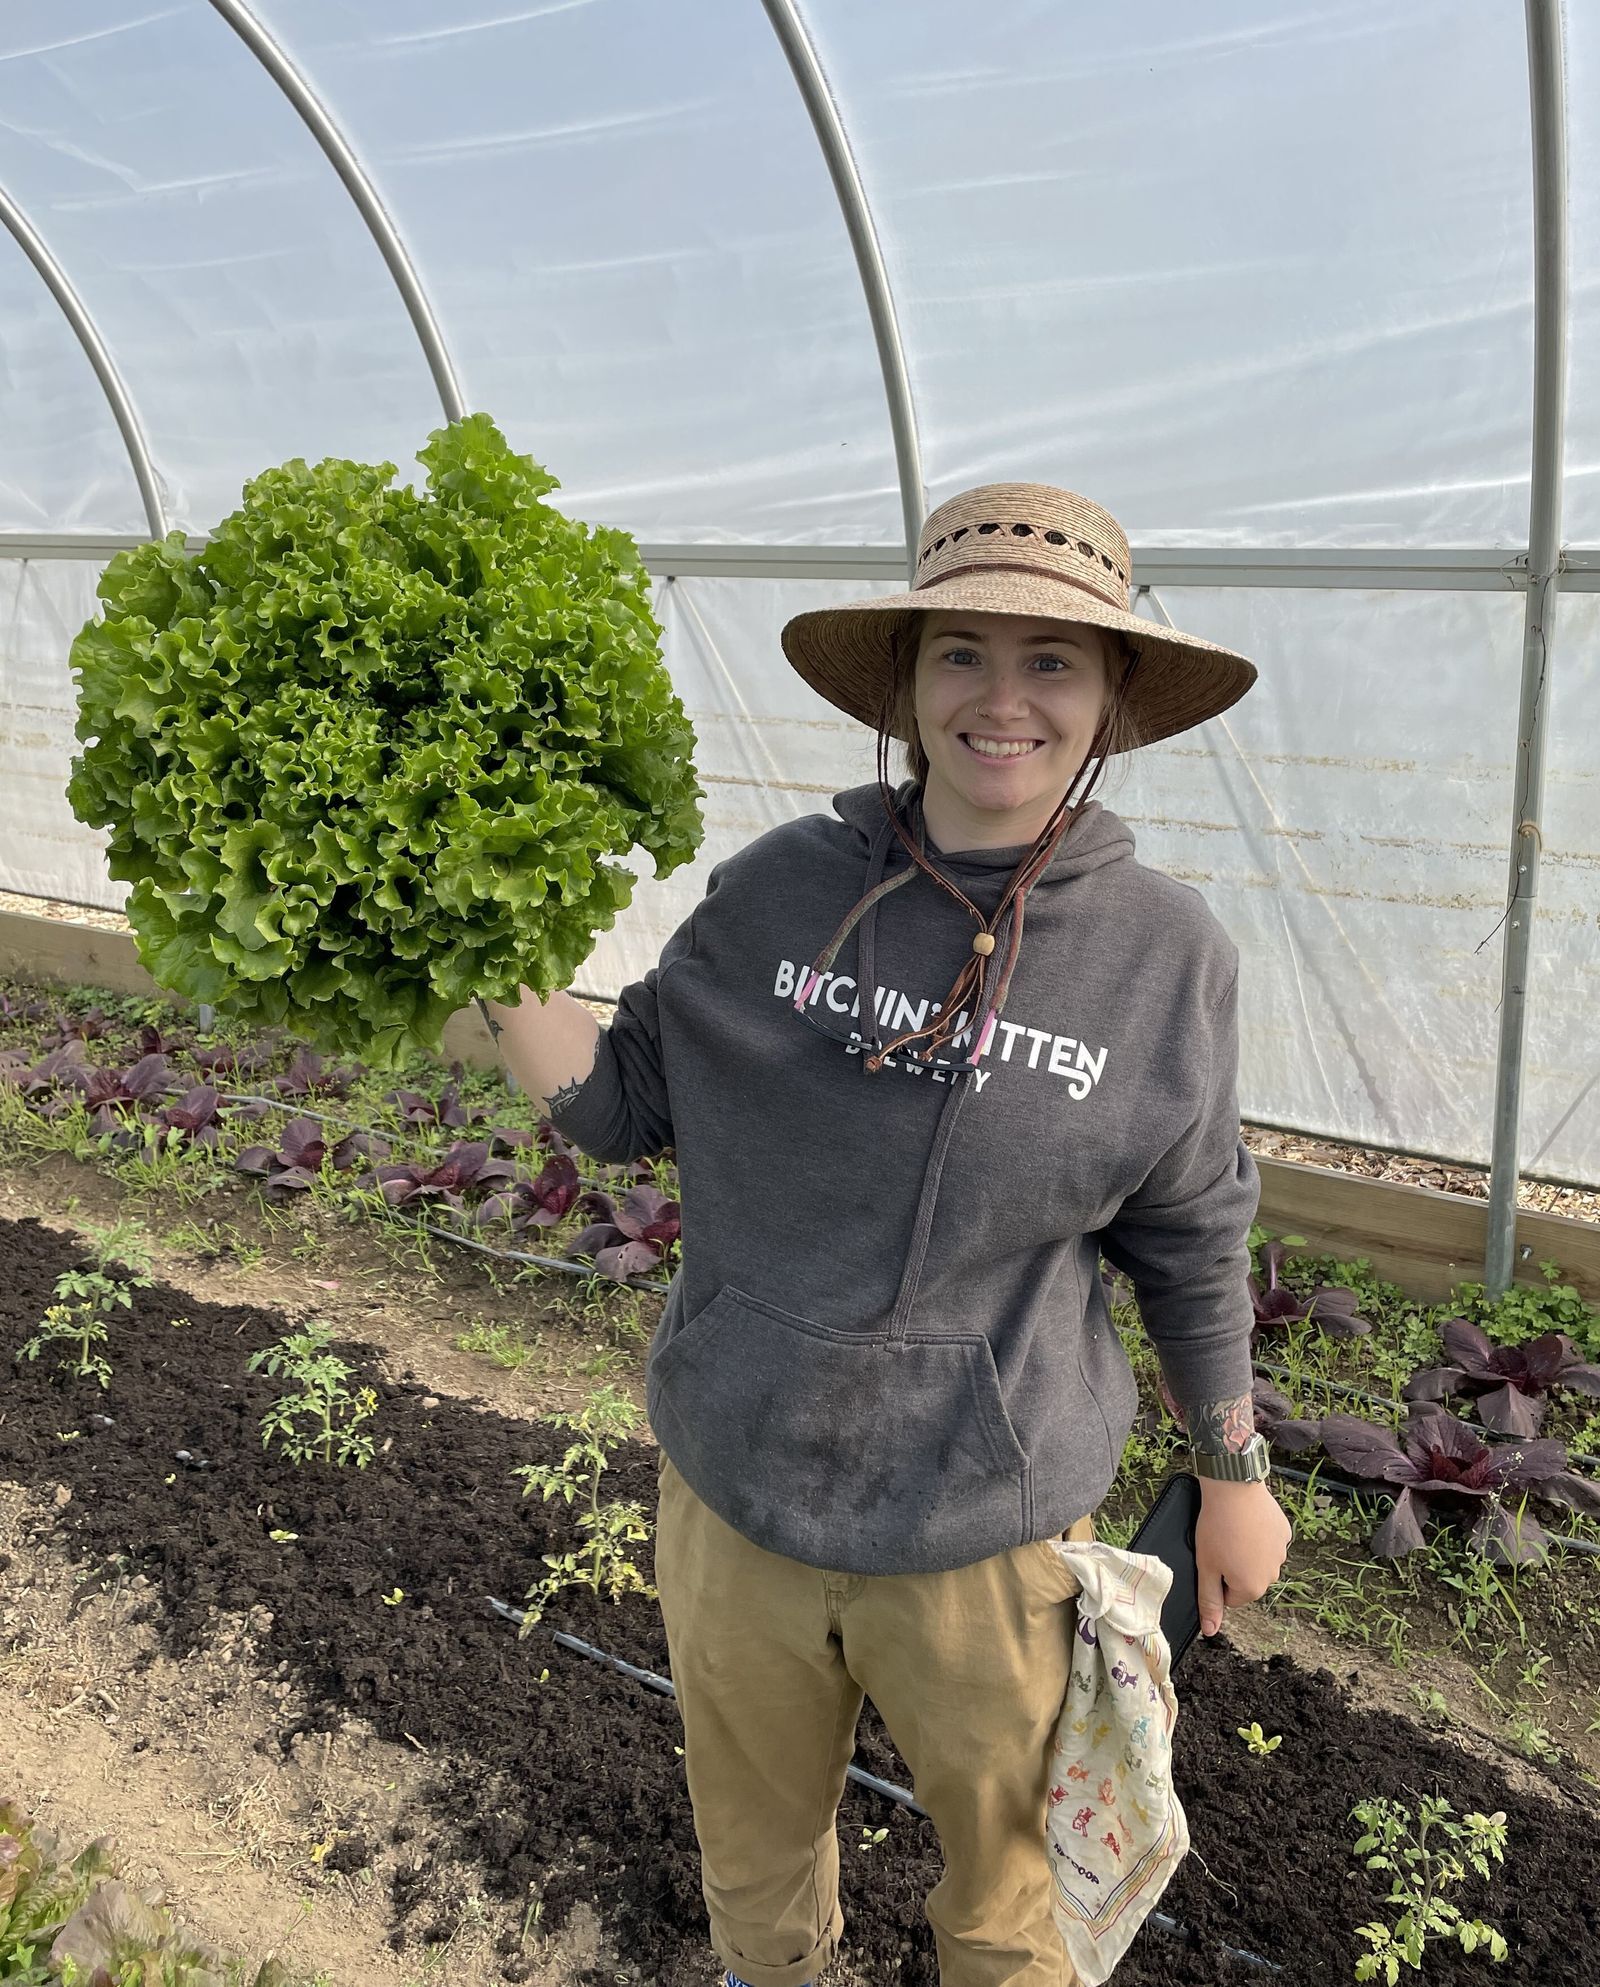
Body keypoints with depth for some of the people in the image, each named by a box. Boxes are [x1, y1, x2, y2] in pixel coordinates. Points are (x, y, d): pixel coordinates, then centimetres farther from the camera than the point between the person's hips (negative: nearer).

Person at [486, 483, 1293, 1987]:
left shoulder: (1164, 954, -13)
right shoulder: (778, 890, -12)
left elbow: (1191, 1240, -1)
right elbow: (620, 1101, -3)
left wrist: (1234, 1474, 7)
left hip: (992, 1526, -1)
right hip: (737, 1495, 2)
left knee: (1007, 1861, 25)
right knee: (752, 1831, 29)